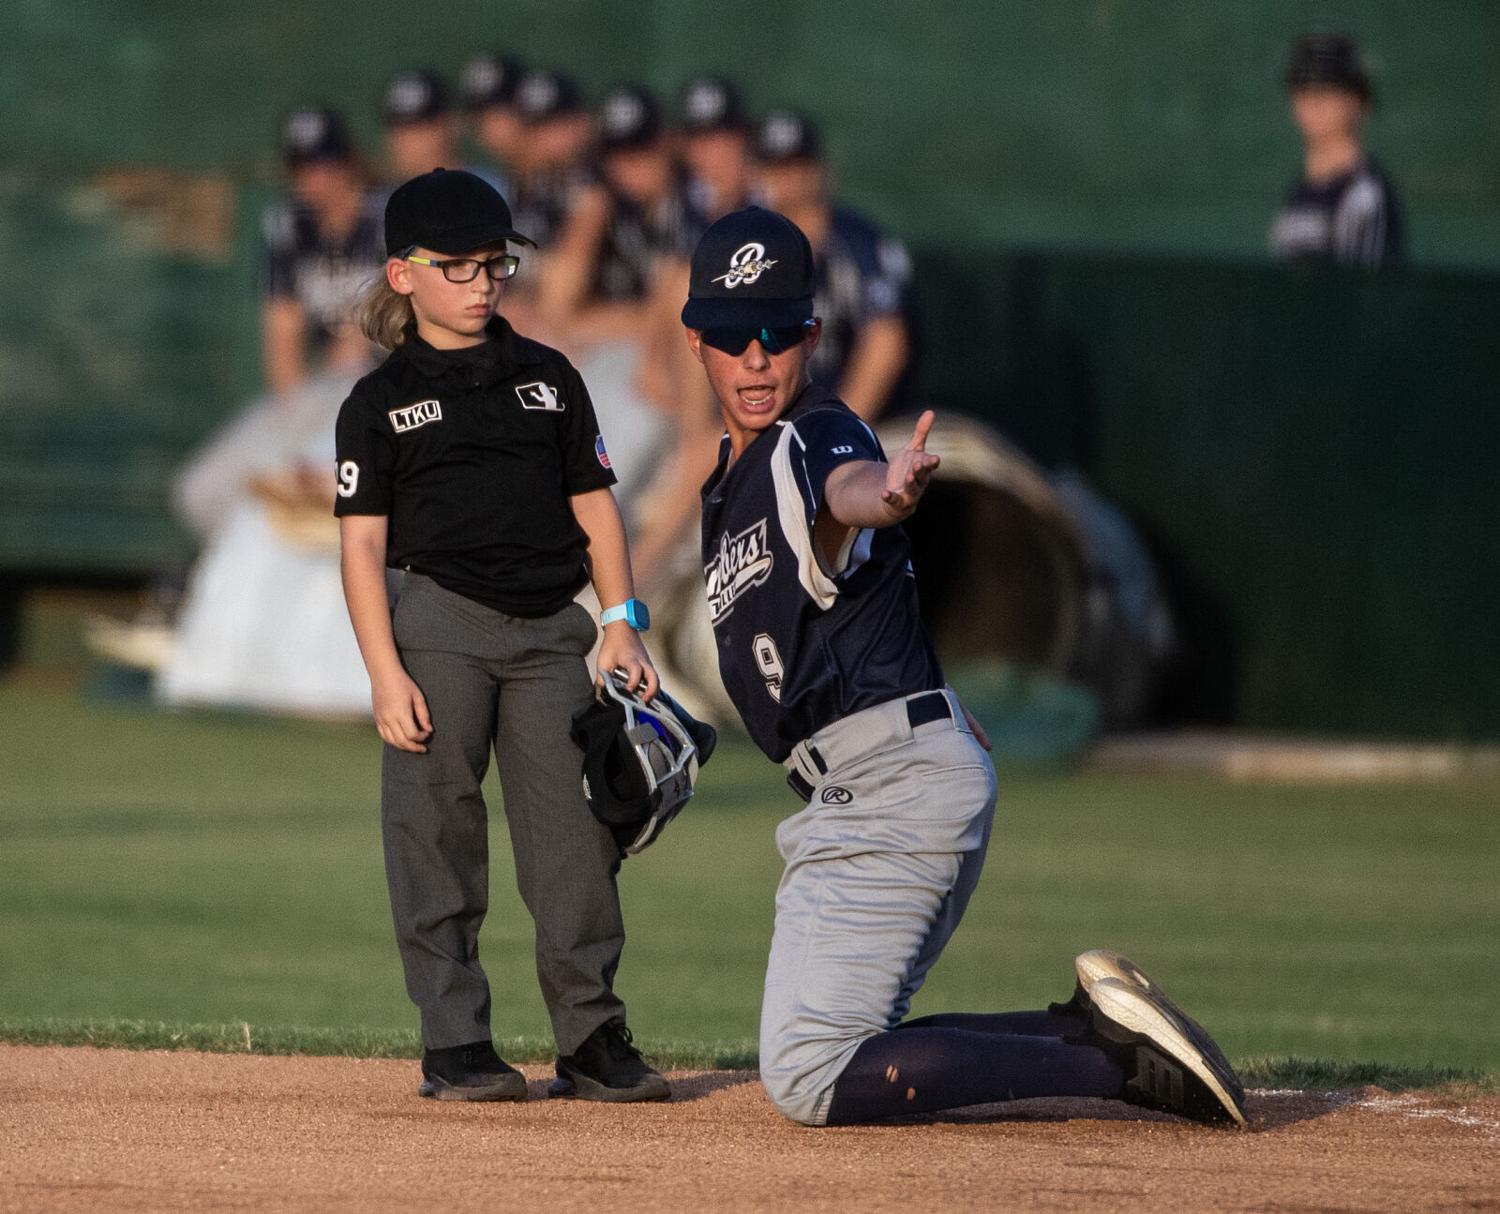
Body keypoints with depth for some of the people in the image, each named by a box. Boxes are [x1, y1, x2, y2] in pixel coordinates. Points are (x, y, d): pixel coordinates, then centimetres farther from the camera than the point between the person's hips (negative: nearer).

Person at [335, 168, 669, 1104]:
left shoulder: (548, 379, 14)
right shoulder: (381, 403, 4)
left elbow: (594, 506, 15)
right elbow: (364, 542, 0)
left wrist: (623, 622, 4)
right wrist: (384, 669, -10)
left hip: (549, 634, 3)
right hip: (437, 626, -3)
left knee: (576, 836, 0)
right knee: (437, 836, -5)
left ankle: (593, 1038, 5)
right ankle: (456, 1043, 0)